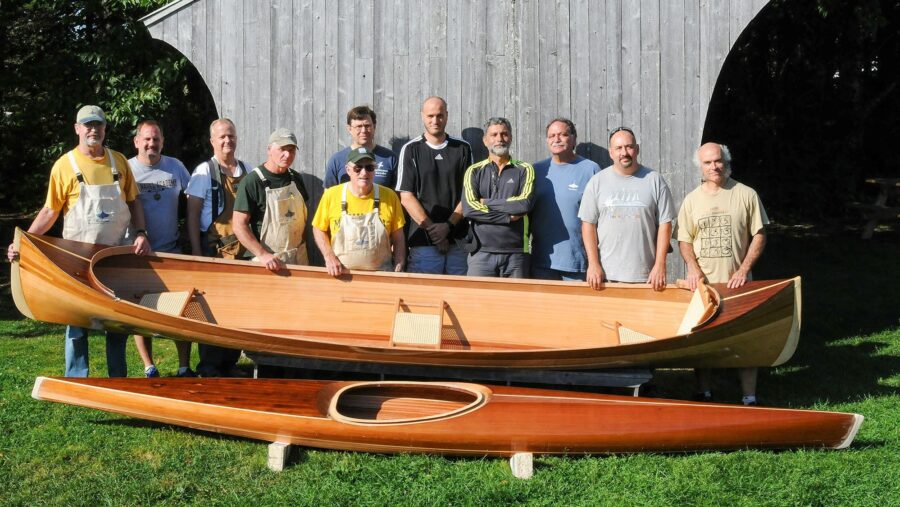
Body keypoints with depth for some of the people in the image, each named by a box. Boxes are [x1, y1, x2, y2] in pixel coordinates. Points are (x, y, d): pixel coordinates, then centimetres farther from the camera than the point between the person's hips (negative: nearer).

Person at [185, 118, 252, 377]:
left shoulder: (247, 171, 11)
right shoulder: (204, 172, -2)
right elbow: (192, 214, -4)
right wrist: (196, 253, -10)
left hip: (241, 250, 4)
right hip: (213, 249, -4)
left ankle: (230, 363, 17)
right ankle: (209, 367, 6)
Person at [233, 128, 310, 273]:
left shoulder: (295, 178, 7)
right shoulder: (252, 181, -11)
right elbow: (239, 225, -14)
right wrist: (263, 255, -21)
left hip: (299, 258, 5)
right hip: (268, 261, -5)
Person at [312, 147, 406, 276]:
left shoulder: (389, 196, -5)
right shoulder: (331, 195, -6)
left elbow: (398, 238, 2)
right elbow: (319, 229, 6)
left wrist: (398, 271, -5)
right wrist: (329, 257, -7)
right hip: (340, 274, 0)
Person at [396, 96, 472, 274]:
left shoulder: (462, 149, 10)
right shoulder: (411, 150, 6)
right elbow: (406, 197, 0)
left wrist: (448, 225, -8)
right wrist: (431, 228, -10)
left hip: (458, 241, 1)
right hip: (422, 242, -1)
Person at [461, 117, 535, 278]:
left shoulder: (524, 170, 8)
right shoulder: (474, 171, 9)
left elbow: (525, 203, -10)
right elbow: (468, 208, -7)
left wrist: (487, 203, -5)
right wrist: (509, 216, -10)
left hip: (516, 253, 0)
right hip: (481, 251, 0)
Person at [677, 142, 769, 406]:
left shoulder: (746, 195, 1)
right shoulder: (692, 200, 8)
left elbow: (759, 235, 2)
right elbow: (684, 240, 10)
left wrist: (744, 269, -9)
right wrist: (693, 268, -8)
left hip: (736, 282, -2)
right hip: (703, 282, 2)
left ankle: (749, 398, 4)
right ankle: (704, 394, 17)